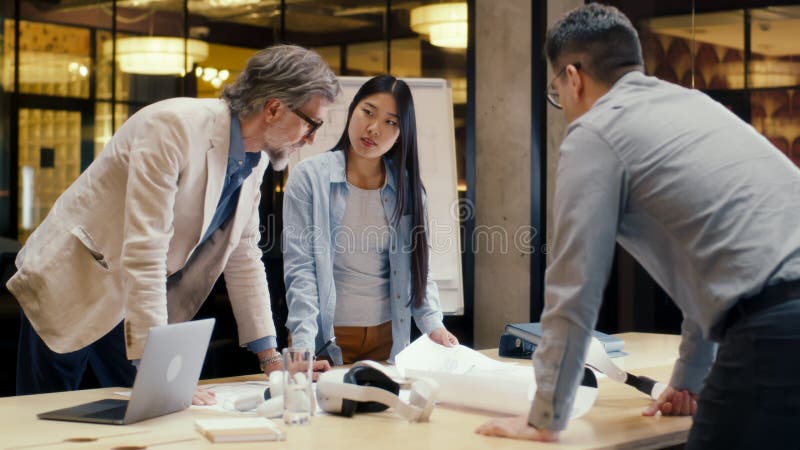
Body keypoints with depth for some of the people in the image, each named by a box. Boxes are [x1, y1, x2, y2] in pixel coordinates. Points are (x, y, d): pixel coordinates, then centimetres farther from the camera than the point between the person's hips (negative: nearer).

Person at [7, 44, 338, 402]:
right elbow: (144, 251, -32)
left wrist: (271, 360, 5)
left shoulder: (255, 158, -2)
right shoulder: (175, 127, -27)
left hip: (134, 302, 7)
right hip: (71, 289, -7)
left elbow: (243, 256, 7)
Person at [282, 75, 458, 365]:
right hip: (328, 335, -3)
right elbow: (300, 268, -13)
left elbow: (418, 266, 5)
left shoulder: (407, 187, 4)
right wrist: (303, 346, -23)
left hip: (389, 336, 3)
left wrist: (433, 325, -10)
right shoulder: (309, 178, -7)